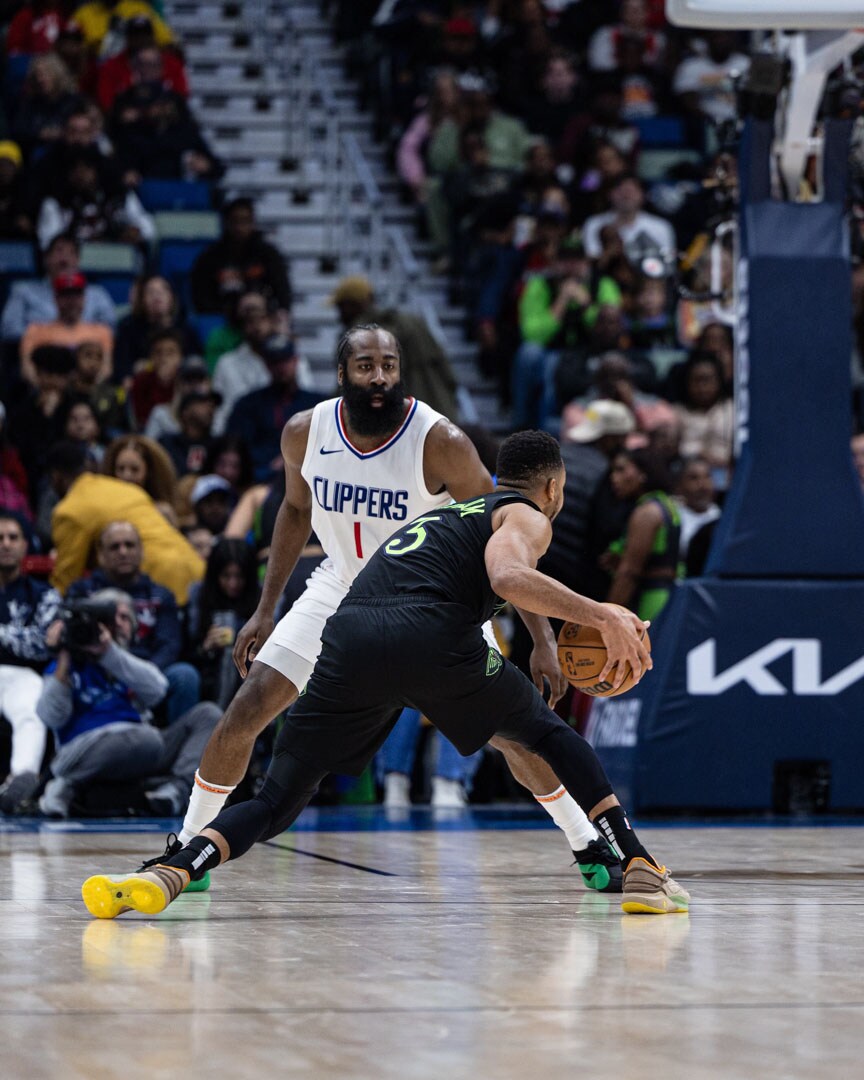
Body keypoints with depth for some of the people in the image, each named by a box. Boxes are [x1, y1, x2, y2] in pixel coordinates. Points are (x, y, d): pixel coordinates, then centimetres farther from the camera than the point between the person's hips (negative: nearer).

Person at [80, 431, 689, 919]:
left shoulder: (443, 513, 41)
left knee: (278, 799, 6)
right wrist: (601, 615, -4)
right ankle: (640, 870, 12)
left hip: (351, 636, 4)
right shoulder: (527, 517, 19)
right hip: (430, 632, -4)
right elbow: (508, 578, -4)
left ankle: (171, 874, -19)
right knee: (549, 734, 20)